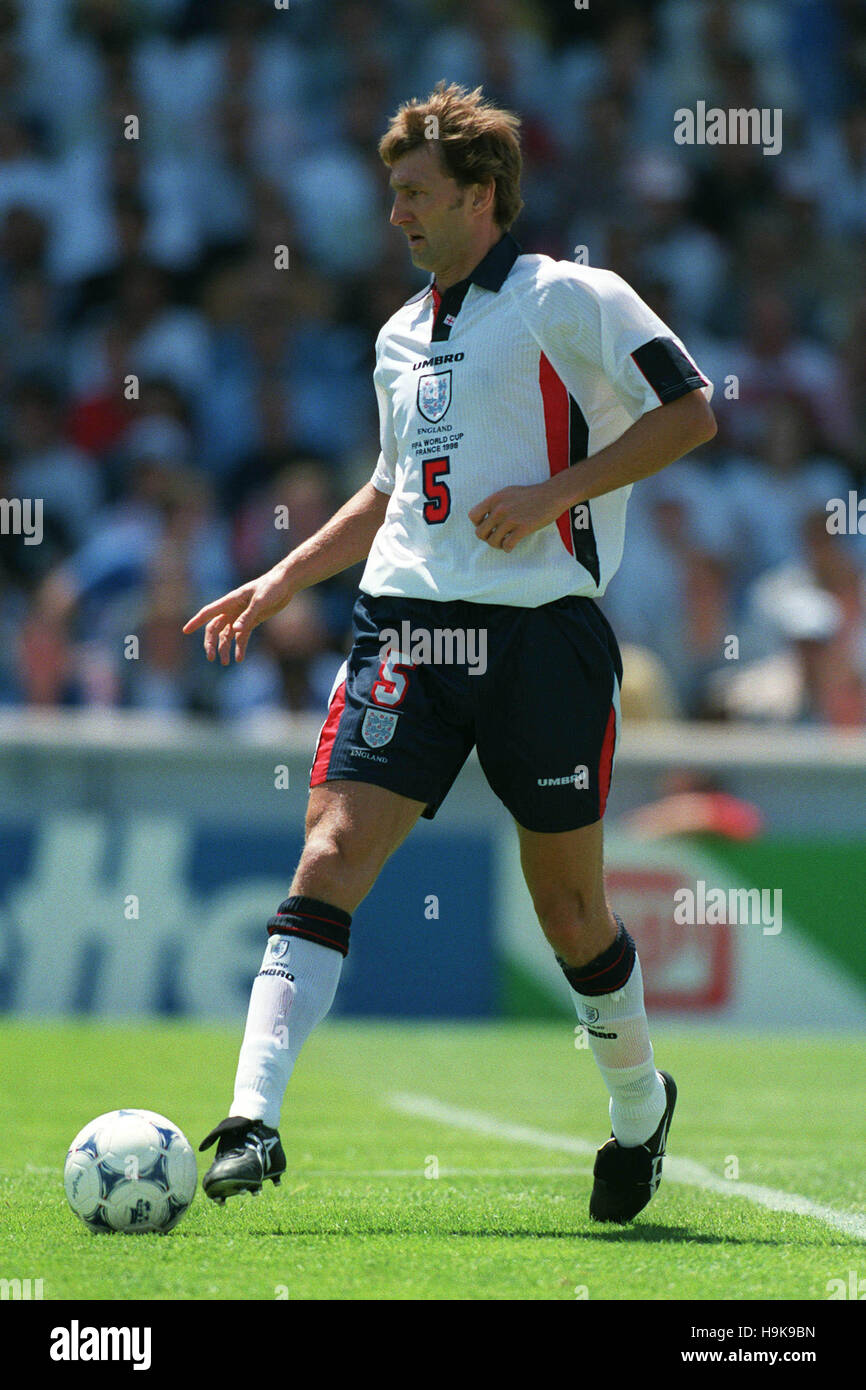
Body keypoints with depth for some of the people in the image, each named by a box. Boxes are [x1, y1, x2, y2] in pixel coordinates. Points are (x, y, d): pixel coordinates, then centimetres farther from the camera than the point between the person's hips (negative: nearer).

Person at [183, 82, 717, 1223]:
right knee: (331, 850, -13)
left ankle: (639, 1105, 28)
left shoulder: (567, 299, -2)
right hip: (408, 625, 5)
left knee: (567, 900, 3)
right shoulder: (402, 337, 19)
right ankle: (253, 1120, -20)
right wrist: (283, 581, 21)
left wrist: (553, 493, -14)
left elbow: (690, 411, -7)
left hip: (542, 627, -5)